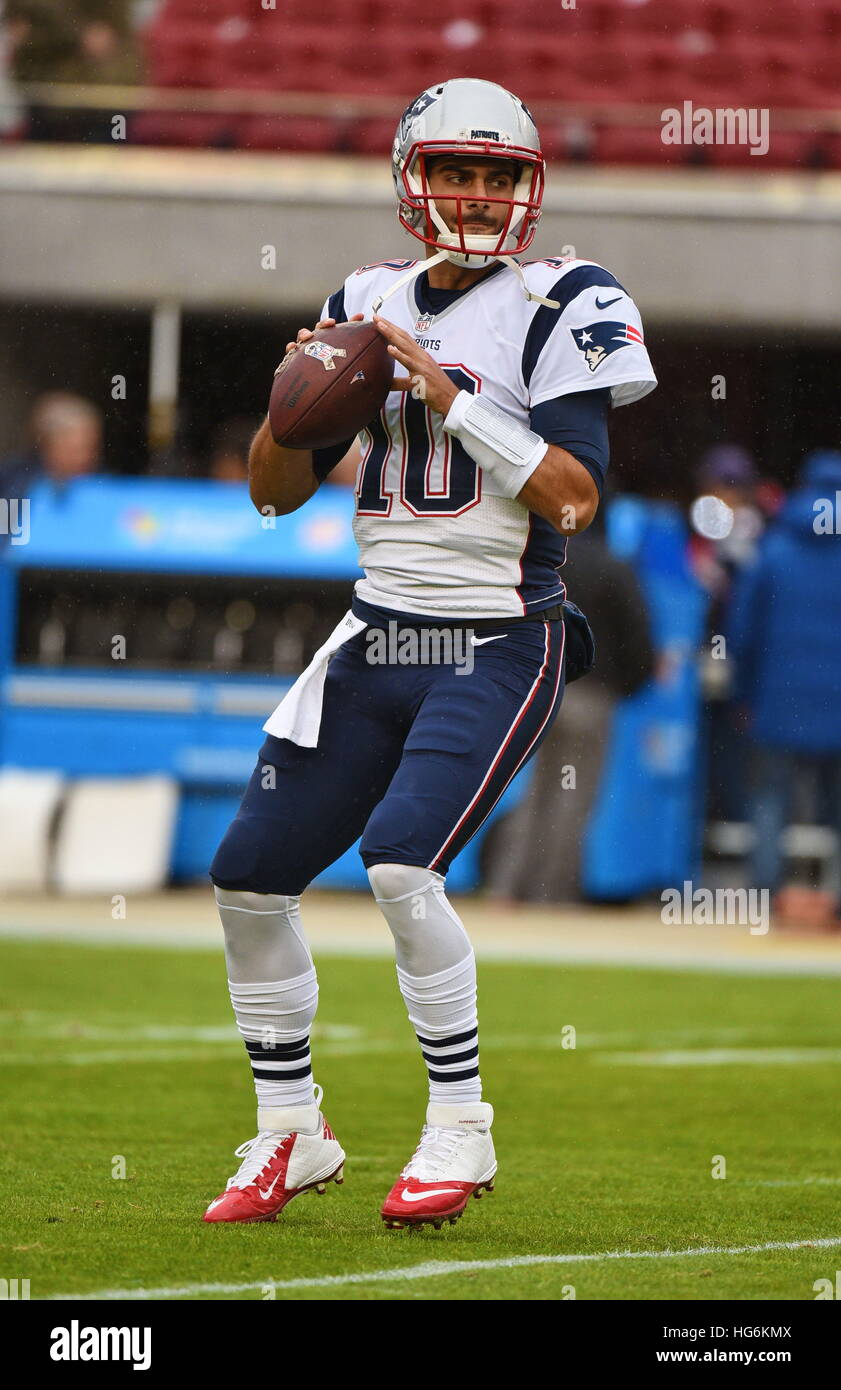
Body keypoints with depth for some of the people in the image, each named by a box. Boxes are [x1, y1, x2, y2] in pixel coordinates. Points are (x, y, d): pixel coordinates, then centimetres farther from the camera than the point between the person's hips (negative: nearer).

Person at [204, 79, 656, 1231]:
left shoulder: (557, 308, -6)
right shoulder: (370, 303, 10)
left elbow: (574, 499, -17)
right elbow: (275, 493, 14)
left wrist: (449, 395, -20)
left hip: (497, 648, -6)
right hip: (378, 639, 6)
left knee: (400, 857, -23)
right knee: (250, 873, 2)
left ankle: (459, 1131, -9)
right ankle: (291, 1135, 18)